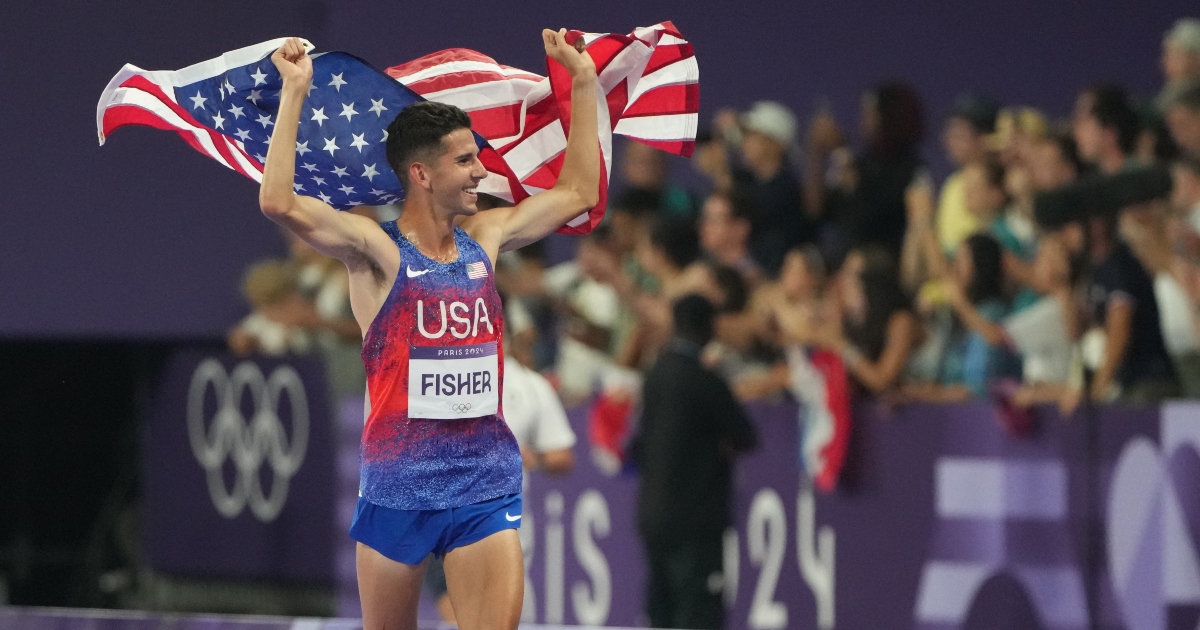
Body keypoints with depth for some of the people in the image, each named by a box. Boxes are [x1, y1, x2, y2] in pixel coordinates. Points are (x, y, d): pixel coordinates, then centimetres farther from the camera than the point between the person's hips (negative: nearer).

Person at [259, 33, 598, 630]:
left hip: (486, 485, 3)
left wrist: (583, 86, 22)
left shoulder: (485, 238, 9)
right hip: (397, 486, -3)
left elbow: (577, 193, 23)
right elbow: (278, 202, -22)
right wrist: (294, 94, -20)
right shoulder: (377, 251, -7)